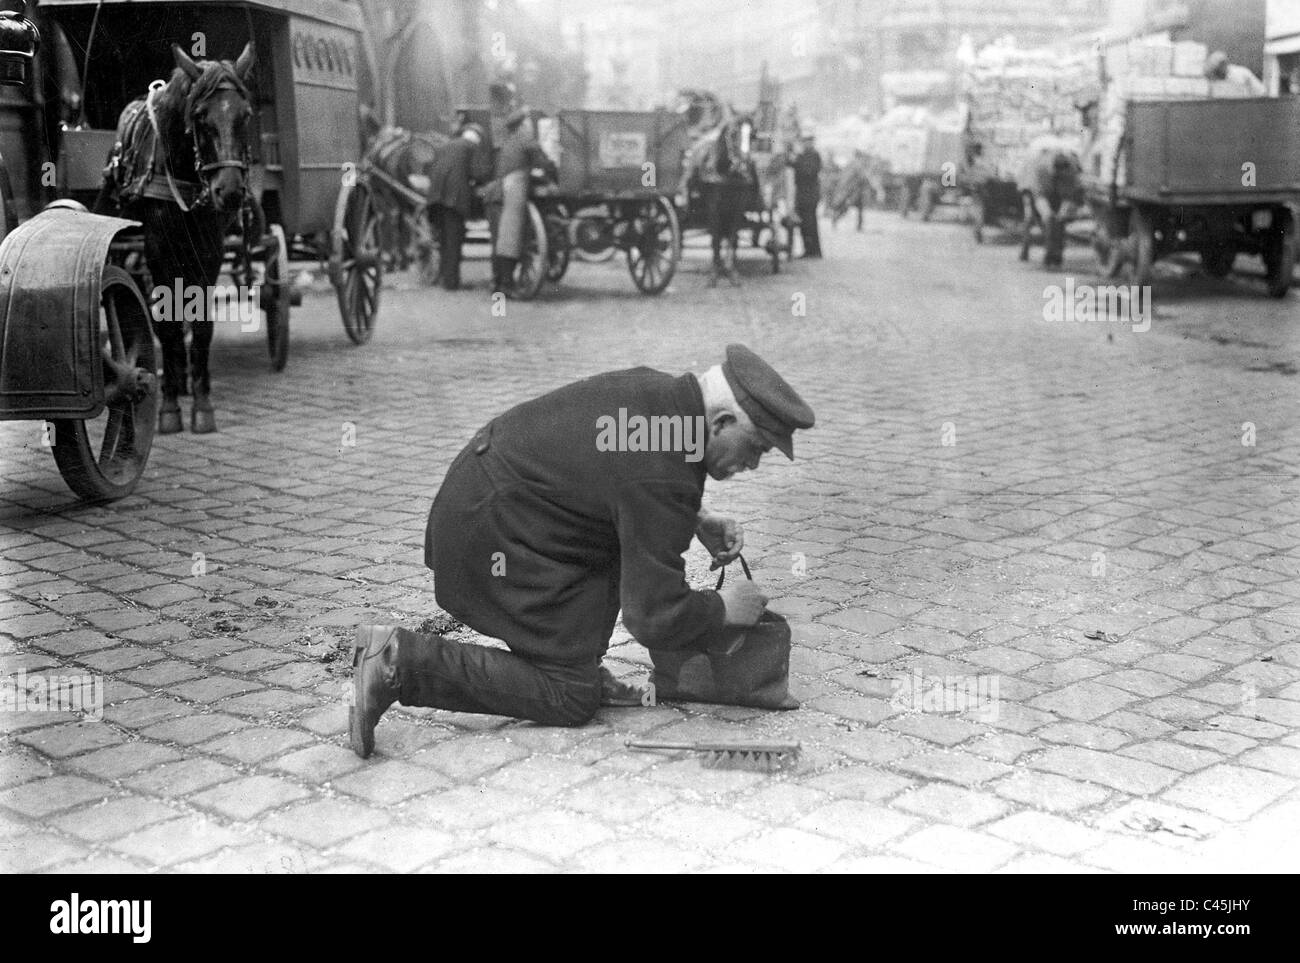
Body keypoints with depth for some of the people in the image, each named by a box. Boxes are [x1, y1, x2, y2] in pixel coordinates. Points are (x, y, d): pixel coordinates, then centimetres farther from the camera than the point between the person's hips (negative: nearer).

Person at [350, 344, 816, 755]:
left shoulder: (655, 389, 1)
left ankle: (575, 662, 20)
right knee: (571, 698, -5)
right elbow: (656, 617, -23)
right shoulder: (663, 477, -26)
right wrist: (724, 609, -5)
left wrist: (700, 521, 11)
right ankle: (402, 662, -11)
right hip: (488, 537, -10)